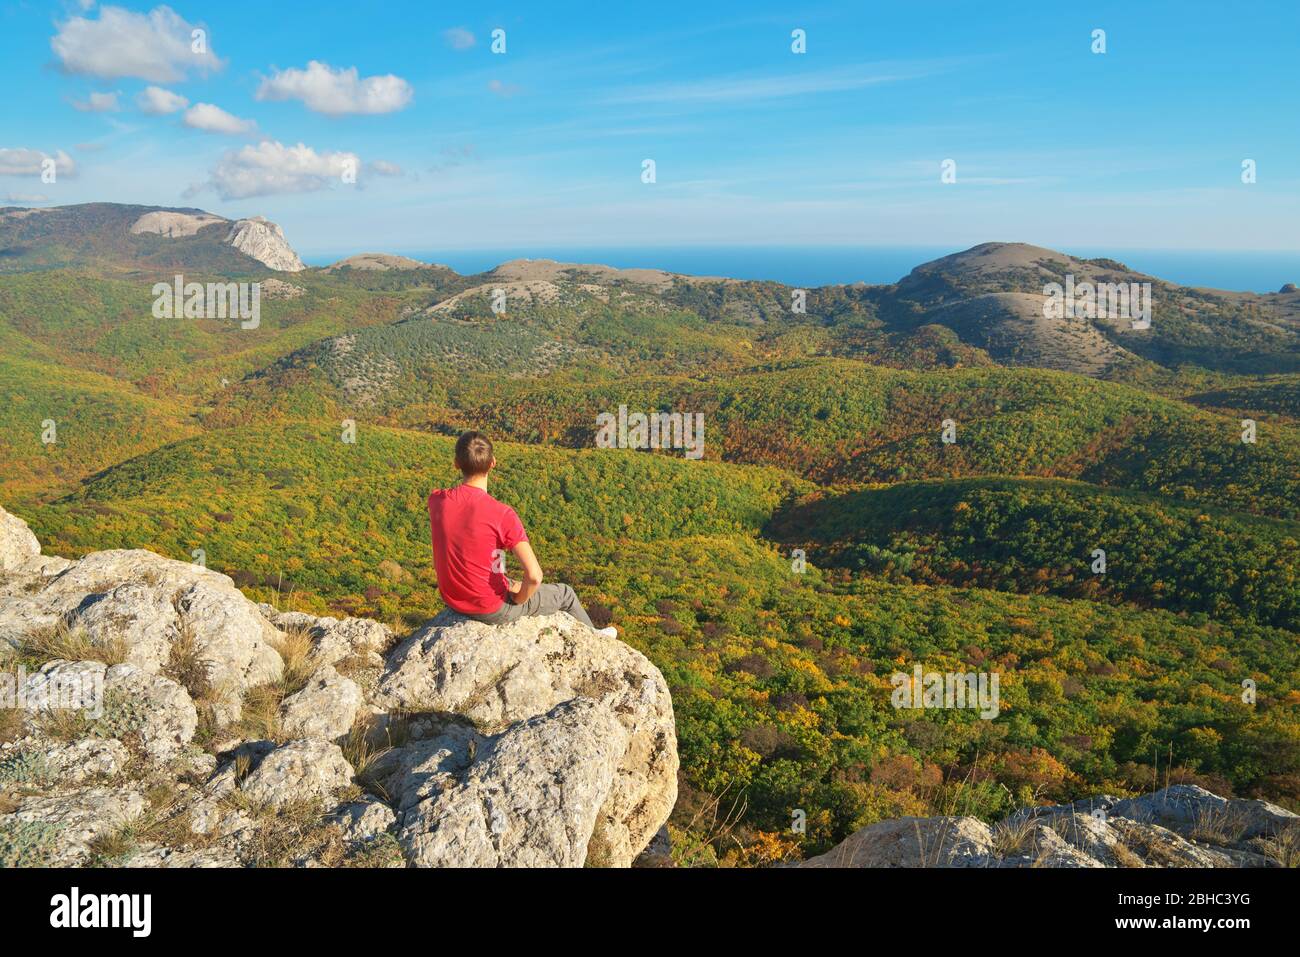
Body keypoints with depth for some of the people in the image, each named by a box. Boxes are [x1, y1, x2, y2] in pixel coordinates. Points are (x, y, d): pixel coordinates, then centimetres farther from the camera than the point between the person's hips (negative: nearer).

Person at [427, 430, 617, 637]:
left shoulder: (436, 501, -13)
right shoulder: (502, 515, -28)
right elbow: (534, 576, -30)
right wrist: (520, 598, -13)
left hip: (452, 601, 6)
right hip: (492, 610, -6)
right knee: (565, 594, 18)